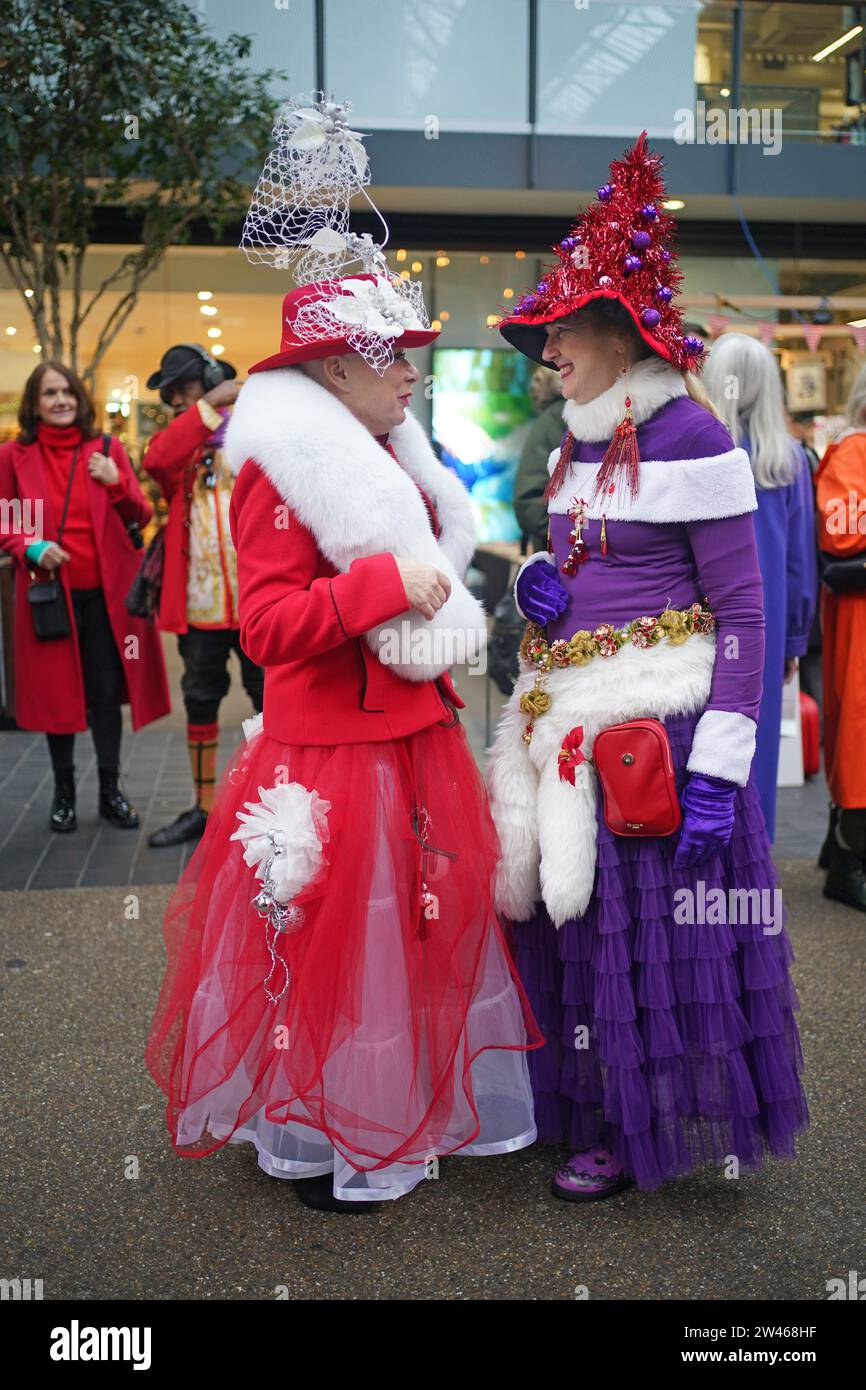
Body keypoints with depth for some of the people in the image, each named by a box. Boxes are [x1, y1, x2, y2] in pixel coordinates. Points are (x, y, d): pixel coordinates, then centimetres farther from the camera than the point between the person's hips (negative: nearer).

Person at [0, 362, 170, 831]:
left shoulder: (106, 449, 4)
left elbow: (140, 517, 5)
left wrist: (117, 484, -13)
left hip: (104, 592, 1)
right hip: (48, 591, -1)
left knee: (107, 691, 4)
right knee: (55, 692, 7)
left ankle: (110, 790, 18)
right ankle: (64, 792, 21)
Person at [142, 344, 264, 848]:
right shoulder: (179, 442, 10)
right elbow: (156, 460, -15)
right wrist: (210, 406, -17)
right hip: (199, 601, 4)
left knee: (270, 698, 4)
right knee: (200, 702, 11)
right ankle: (204, 809, 24)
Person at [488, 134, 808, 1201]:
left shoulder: (691, 439, -12)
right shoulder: (575, 443, 11)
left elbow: (742, 612, -14)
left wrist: (718, 769, -19)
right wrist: (534, 582, 0)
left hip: (655, 717, -7)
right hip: (568, 713, 7)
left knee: (642, 919, 1)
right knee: (567, 908, 13)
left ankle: (639, 1132, 21)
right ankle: (585, 1104, 32)